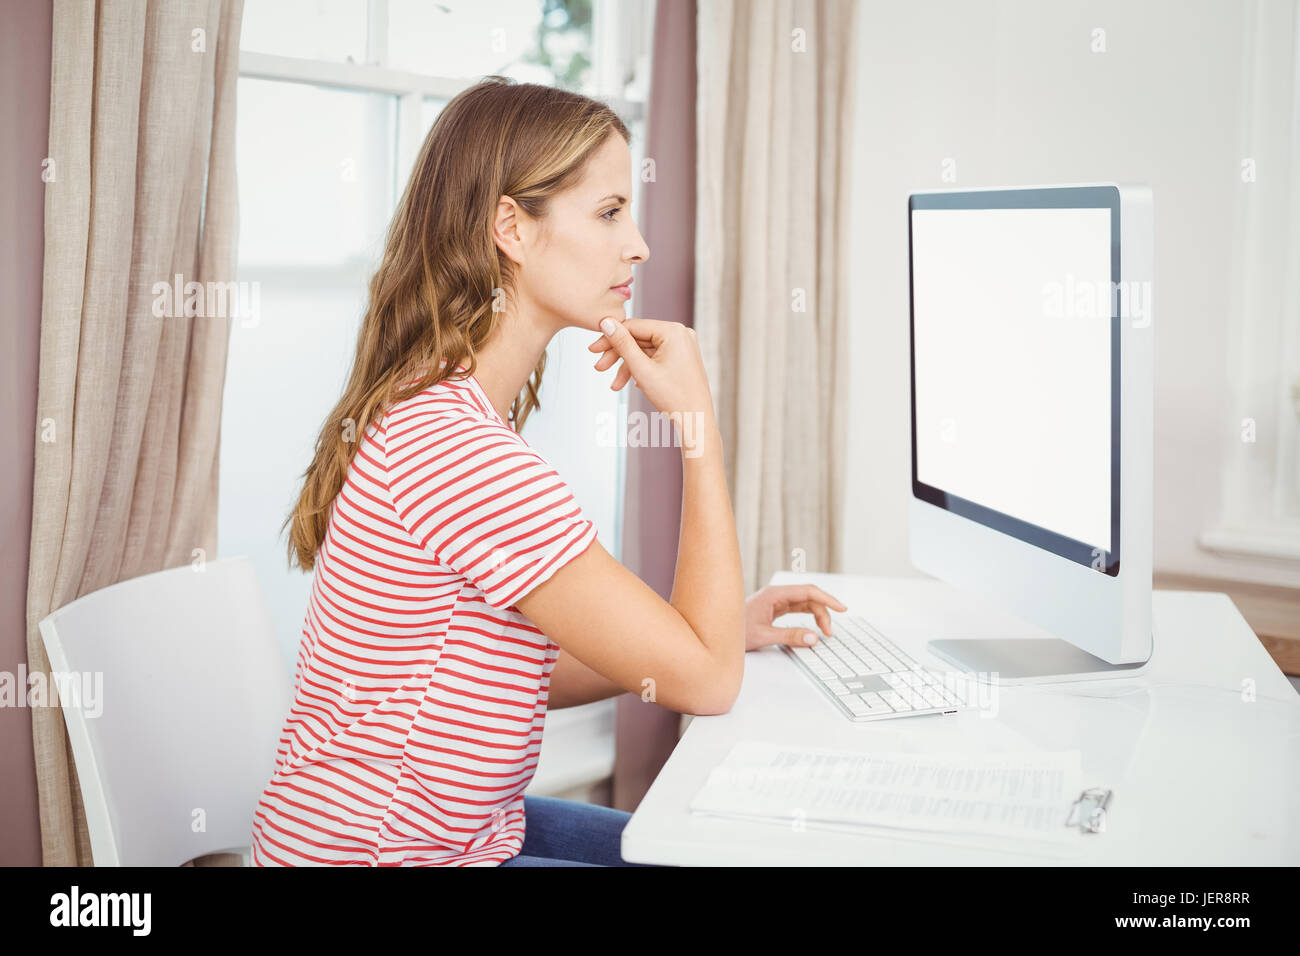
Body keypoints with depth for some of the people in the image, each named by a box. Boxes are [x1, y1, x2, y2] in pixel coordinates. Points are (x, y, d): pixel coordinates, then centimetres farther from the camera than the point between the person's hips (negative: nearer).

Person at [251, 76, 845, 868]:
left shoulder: (434, 410, 7)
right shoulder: (459, 449, -27)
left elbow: (525, 671, 9)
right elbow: (704, 681, -22)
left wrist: (723, 629, 1)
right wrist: (697, 420, -18)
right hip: (379, 856, -9)